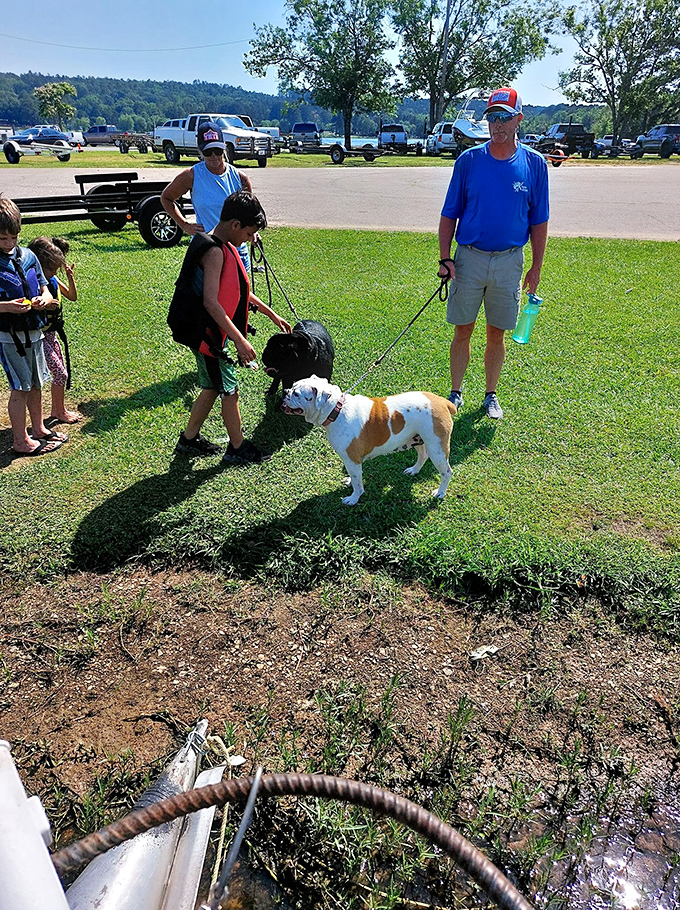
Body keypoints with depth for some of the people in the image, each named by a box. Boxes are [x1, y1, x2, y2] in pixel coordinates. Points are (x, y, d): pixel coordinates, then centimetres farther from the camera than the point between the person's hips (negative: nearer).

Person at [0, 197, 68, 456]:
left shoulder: (27, 256, 5)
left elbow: (44, 287, 12)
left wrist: (44, 299, -10)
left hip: (34, 331, 6)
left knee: (36, 384, 16)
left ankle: (38, 428, 33)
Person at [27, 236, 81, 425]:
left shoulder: (53, 279, 1)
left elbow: (72, 296, 10)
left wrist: (70, 277, -5)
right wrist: (43, 305, -36)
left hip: (52, 334, 8)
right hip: (39, 337, -8)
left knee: (61, 371, 14)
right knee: (60, 373, -4)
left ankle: (56, 410, 29)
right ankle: (60, 412, 14)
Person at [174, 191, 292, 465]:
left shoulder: (226, 247, 9)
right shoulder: (215, 251, -22)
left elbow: (239, 290, 20)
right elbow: (211, 302, -29)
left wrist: (271, 314, 22)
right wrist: (240, 340, -29)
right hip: (210, 336, -10)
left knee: (213, 388, 19)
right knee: (230, 391, 3)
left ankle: (189, 439, 33)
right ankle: (237, 448, 19)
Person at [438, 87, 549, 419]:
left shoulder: (534, 163, 1)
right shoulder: (468, 160, 0)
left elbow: (539, 221, 5)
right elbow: (449, 214, 3)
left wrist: (536, 268, 3)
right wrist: (445, 258, -7)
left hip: (509, 261, 1)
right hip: (469, 258, 0)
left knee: (497, 333, 8)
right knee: (463, 331, 4)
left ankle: (491, 395, 24)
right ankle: (456, 394, 19)